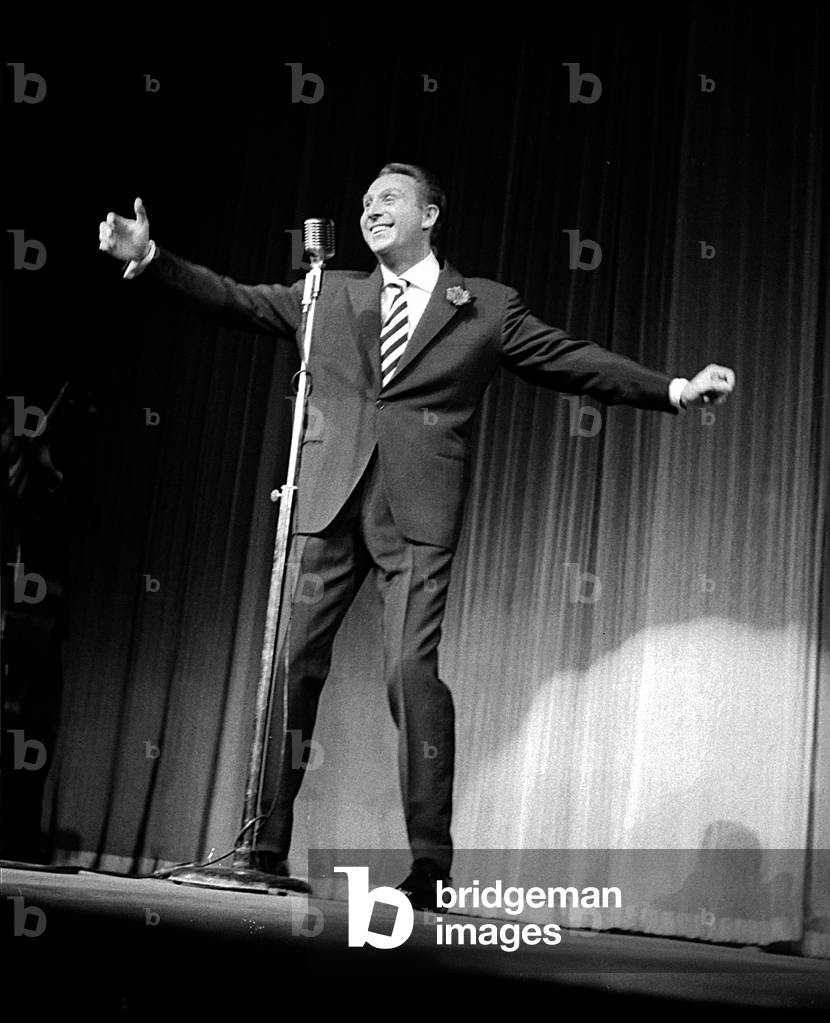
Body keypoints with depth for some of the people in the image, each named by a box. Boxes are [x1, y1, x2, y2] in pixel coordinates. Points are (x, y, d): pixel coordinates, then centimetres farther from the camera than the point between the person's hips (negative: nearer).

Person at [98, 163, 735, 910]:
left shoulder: (487, 308, 10)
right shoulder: (328, 294, 18)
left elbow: (576, 362, 8)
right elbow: (236, 300, 16)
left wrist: (675, 390, 0)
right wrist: (151, 257, 7)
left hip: (417, 513, -3)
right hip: (328, 504, 3)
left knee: (412, 670, -13)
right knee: (292, 664, -1)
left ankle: (431, 859, -3)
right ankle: (267, 843, 9)